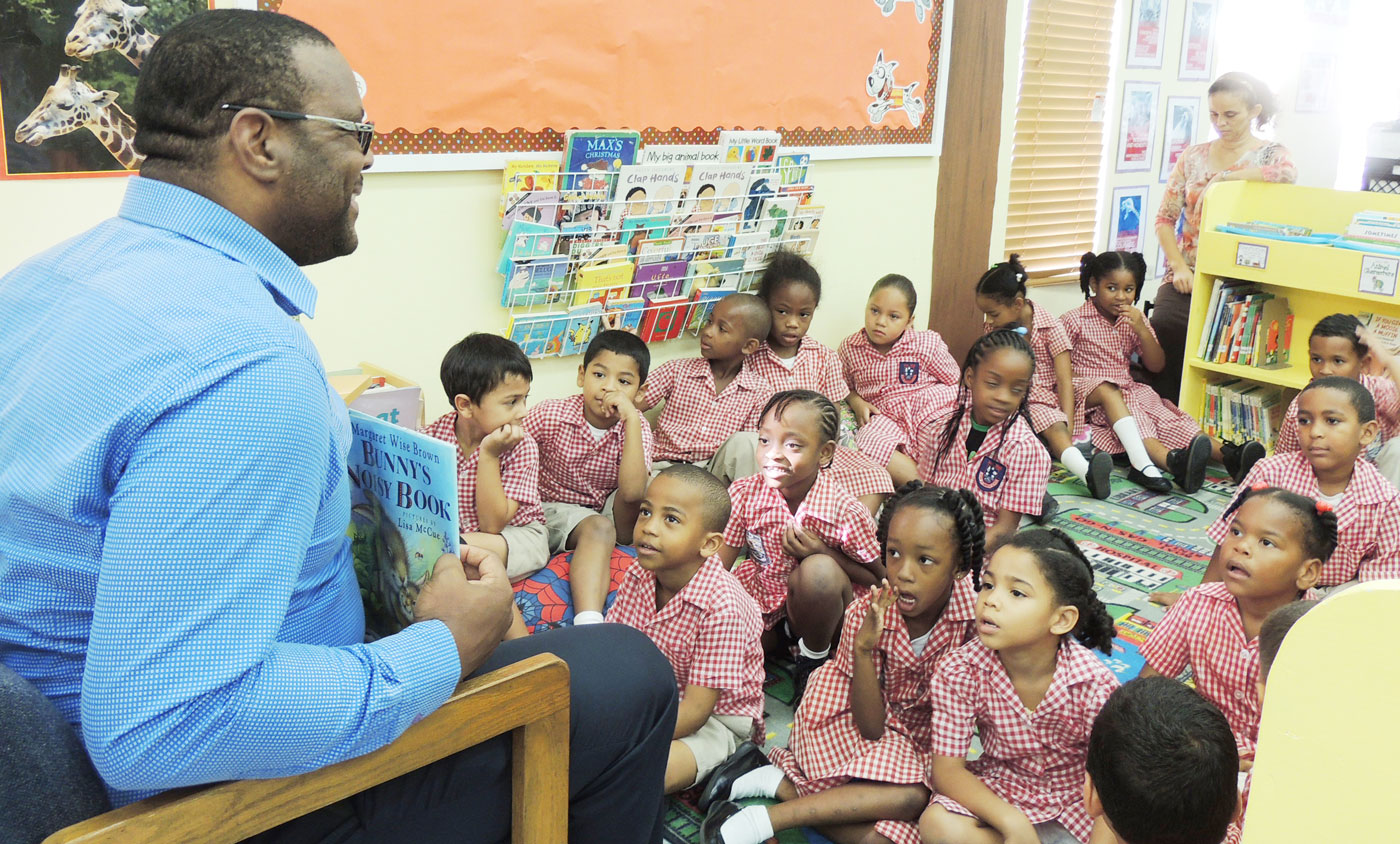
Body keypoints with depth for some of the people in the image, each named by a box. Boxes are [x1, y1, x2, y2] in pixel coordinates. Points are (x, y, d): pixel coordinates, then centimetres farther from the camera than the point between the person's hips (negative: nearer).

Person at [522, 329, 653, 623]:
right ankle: (588, 624, -48)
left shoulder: (636, 428, -12)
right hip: (550, 509, -2)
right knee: (598, 528, -35)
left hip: (602, 513, 2)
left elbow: (632, 493, -30)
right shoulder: (550, 414, -14)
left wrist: (631, 420, -34)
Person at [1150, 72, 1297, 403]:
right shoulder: (1193, 156, 11)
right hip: (1186, 277, 2)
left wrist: (1224, 177, -17)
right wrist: (1180, 268, -7)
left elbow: (1288, 174, -24)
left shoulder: (1270, 154, 3)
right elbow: (1165, 218, 7)